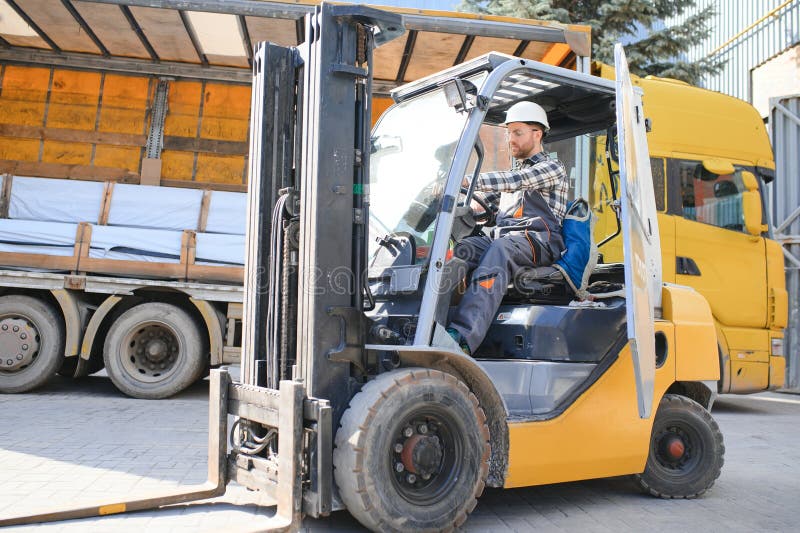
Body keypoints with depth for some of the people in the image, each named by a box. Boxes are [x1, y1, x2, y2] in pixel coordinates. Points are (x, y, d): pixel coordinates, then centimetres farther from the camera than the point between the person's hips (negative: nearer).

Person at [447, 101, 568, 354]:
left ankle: (462, 336, -57)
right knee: (459, 248, -25)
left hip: (540, 241, -6)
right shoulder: (515, 170, 33)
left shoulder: (552, 168, 8)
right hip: (502, 237, 7)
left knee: (500, 248, -40)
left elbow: (515, 181, -13)